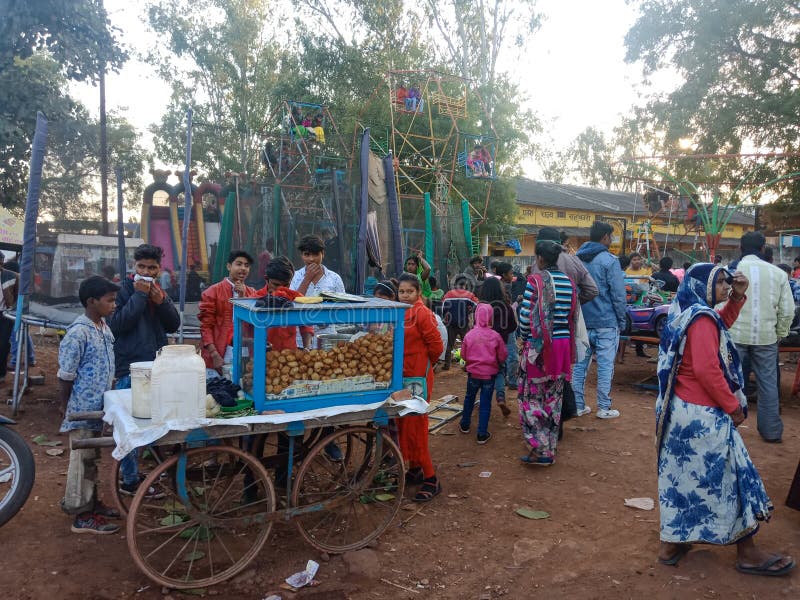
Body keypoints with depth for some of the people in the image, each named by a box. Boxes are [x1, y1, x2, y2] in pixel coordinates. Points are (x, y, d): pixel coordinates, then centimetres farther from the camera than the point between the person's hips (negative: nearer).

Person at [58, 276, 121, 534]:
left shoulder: (104, 327, 6)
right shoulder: (78, 333, -22)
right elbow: (66, 375, -17)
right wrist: (64, 406, -11)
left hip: (98, 406, 8)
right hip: (83, 408, -8)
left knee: (92, 457, 19)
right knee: (82, 459, 3)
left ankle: (90, 502, 34)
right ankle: (81, 516, 14)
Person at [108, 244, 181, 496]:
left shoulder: (160, 292, 11)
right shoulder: (124, 289, -8)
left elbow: (174, 325, 5)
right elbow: (116, 324, -19)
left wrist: (161, 302, -11)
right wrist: (139, 295, -20)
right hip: (130, 367, -7)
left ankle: (128, 472, 29)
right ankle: (129, 481, 11)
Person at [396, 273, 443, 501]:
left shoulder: (422, 314, -14)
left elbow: (436, 345, -13)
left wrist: (423, 363, 0)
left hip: (418, 377, -8)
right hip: (402, 375, 8)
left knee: (415, 425, -5)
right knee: (404, 423, 15)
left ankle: (431, 480, 6)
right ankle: (415, 470, 31)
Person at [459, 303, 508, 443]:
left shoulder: (469, 335, -10)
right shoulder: (496, 336, -12)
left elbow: (463, 355, 0)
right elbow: (503, 356, -4)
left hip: (473, 372, 1)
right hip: (490, 373, -1)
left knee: (469, 398, 22)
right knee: (485, 403, 6)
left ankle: (464, 425, 35)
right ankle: (482, 434, 8)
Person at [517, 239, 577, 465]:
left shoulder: (535, 280, -12)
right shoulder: (568, 282, 5)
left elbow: (526, 316, -12)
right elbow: (572, 316, 6)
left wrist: (524, 338, 5)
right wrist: (565, 340, 16)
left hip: (539, 345, -6)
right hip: (562, 345, 6)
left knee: (533, 397, 5)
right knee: (553, 398, 13)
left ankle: (539, 449, 2)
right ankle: (550, 449, 21)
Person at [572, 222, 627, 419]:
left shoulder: (575, 259, 8)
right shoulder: (609, 260, -10)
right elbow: (618, 295, -10)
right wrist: (622, 320, 1)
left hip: (581, 322, 6)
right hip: (606, 322, -5)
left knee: (579, 364, 10)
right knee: (605, 366, 3)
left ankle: (578, 405, 16)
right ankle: (604, 408, 9)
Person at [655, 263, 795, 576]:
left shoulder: (688, 311, 10)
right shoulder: (701, 318, -19)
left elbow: (721, 324, 28)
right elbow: (706, 369, -26)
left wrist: (737, 297, 12)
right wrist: (733, 407, -16)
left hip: (683, 409, 10)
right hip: (703, 415, -10)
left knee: (684, 477, 16)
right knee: (728, 479, 5)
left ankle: (672, 544, 25)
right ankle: (747, 553, 21)